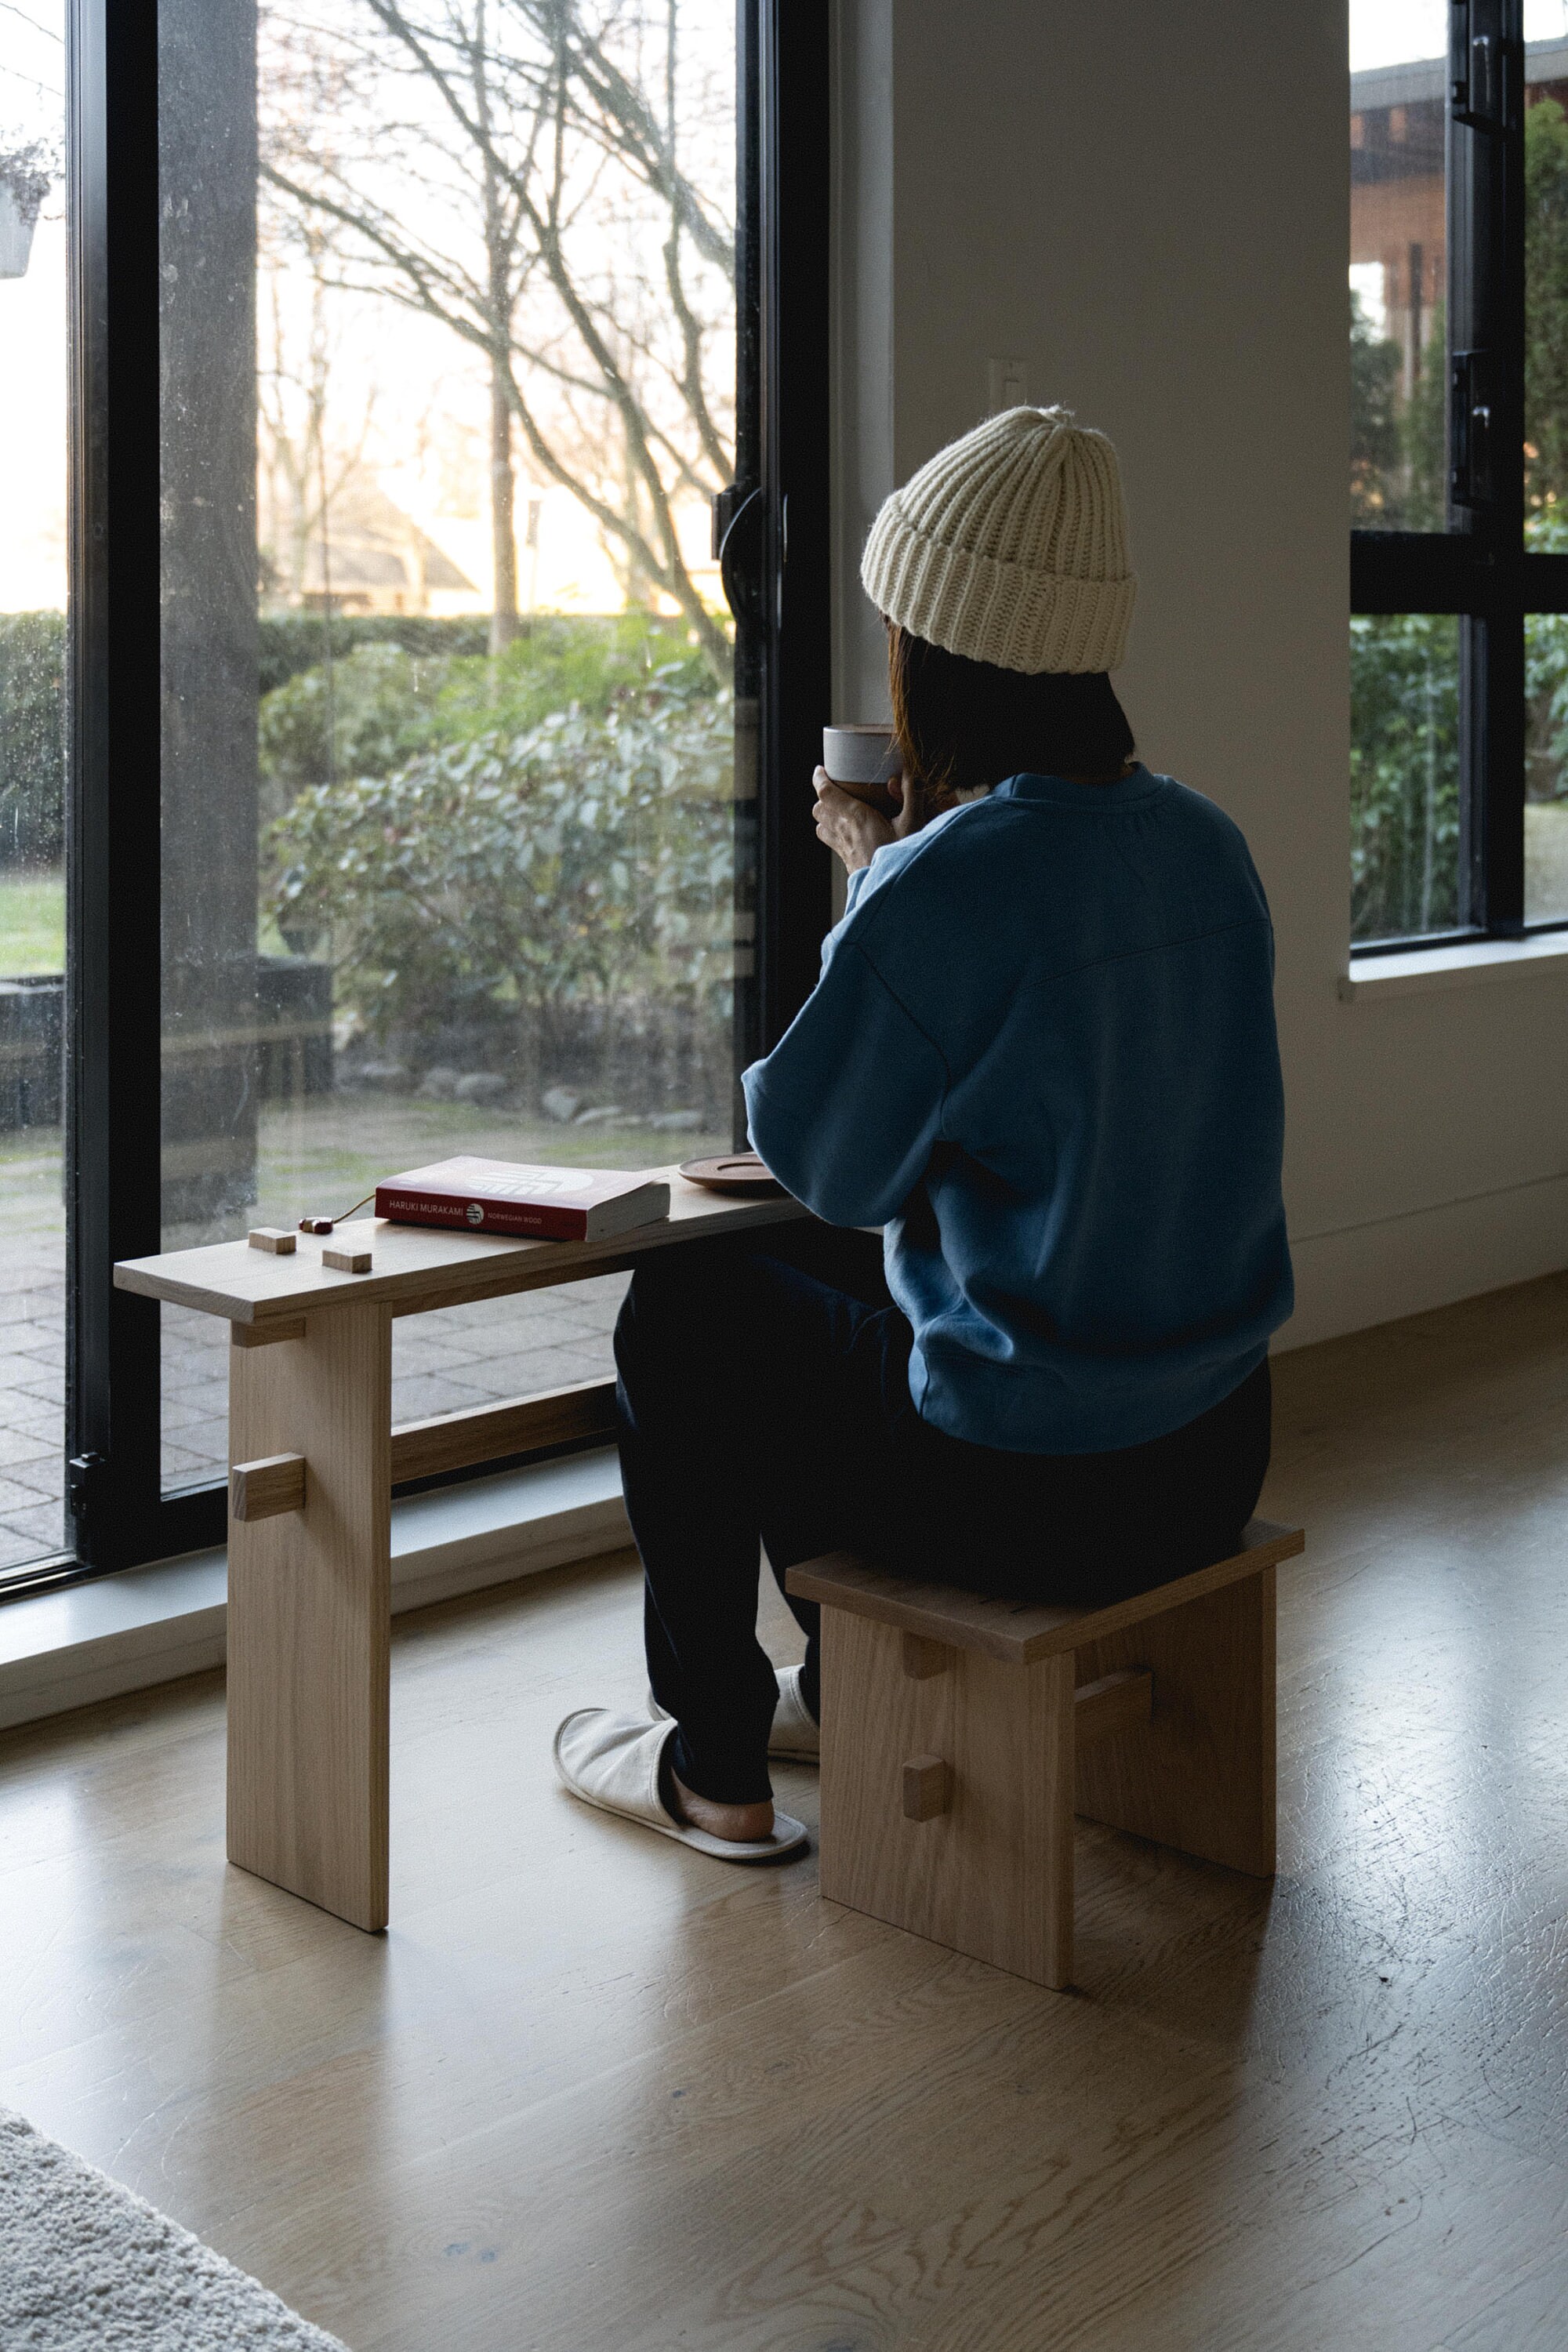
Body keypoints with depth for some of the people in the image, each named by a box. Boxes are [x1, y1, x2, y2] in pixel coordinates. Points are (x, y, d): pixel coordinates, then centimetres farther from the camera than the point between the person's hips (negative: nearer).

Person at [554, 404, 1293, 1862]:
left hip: (1034, 1492, -8)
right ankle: (846, 1695, 48)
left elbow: (821, 1161, -9)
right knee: (821, 1313, 31)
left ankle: (714, 1770, 27)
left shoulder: (944, 888, -24)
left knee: (679, 1315, 15)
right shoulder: (1204, 844, 0)